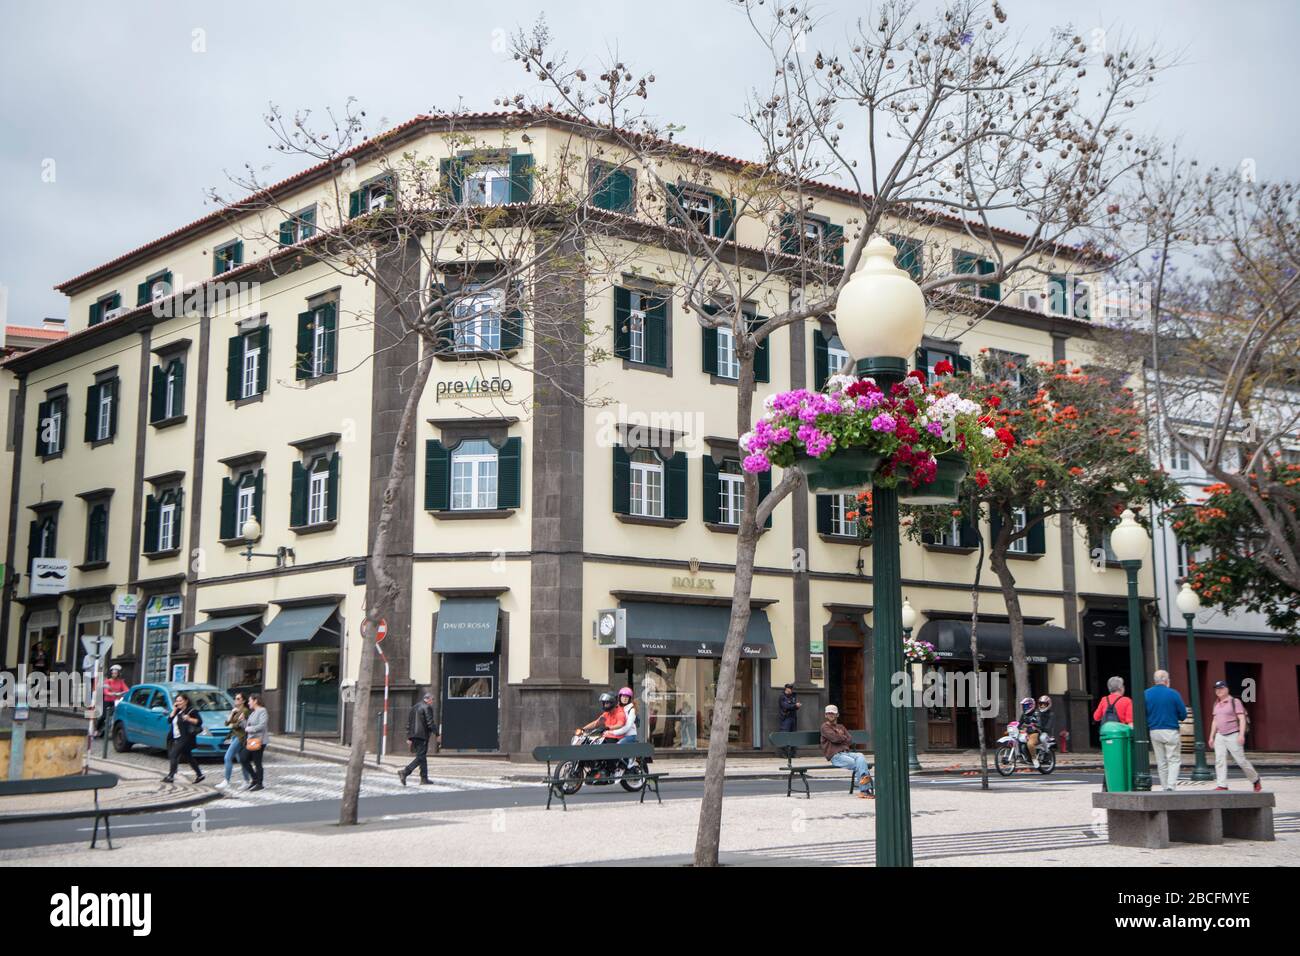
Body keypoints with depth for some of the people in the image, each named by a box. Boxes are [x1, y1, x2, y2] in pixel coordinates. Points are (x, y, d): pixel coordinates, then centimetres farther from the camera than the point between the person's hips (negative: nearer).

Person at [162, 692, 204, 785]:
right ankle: (199, 774, 19)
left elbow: (199, 721, -12)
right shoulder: (178, 711, 17)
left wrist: (189, 719, -24)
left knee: (173, 755, -14)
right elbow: (169, 720, 10)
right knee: (188, 757, 12)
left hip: (185, 738, -9)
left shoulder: (191, 711, -7)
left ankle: (170, 776, -13)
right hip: (176, 738, 9)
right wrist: (174, 710, 2)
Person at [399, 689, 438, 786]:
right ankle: (404, 772, -21)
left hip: (414, 736, 9)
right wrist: (436, 734, -4)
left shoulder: (414, 708, 17)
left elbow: (408, 723, 17)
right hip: (422, 736, -9)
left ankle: (424, 779, 17)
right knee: (420, 757, -7)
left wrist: (408, 737, 19)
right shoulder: (427, 708, -8)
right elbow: (430, 723, -14)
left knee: (422, 757, 15)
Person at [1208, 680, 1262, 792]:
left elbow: (1242, 719, -11)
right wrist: (1211, 736, 17)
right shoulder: (1217, 704, 15)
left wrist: (1241, 734, -20)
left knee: (1241, 760, -1)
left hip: (1233, 735, -6)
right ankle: (1222, 785, -10)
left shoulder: (1235, 702, -6)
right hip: (1220, 736, 6)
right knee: (1219, 760, -8)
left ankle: (1256, 780, 20)